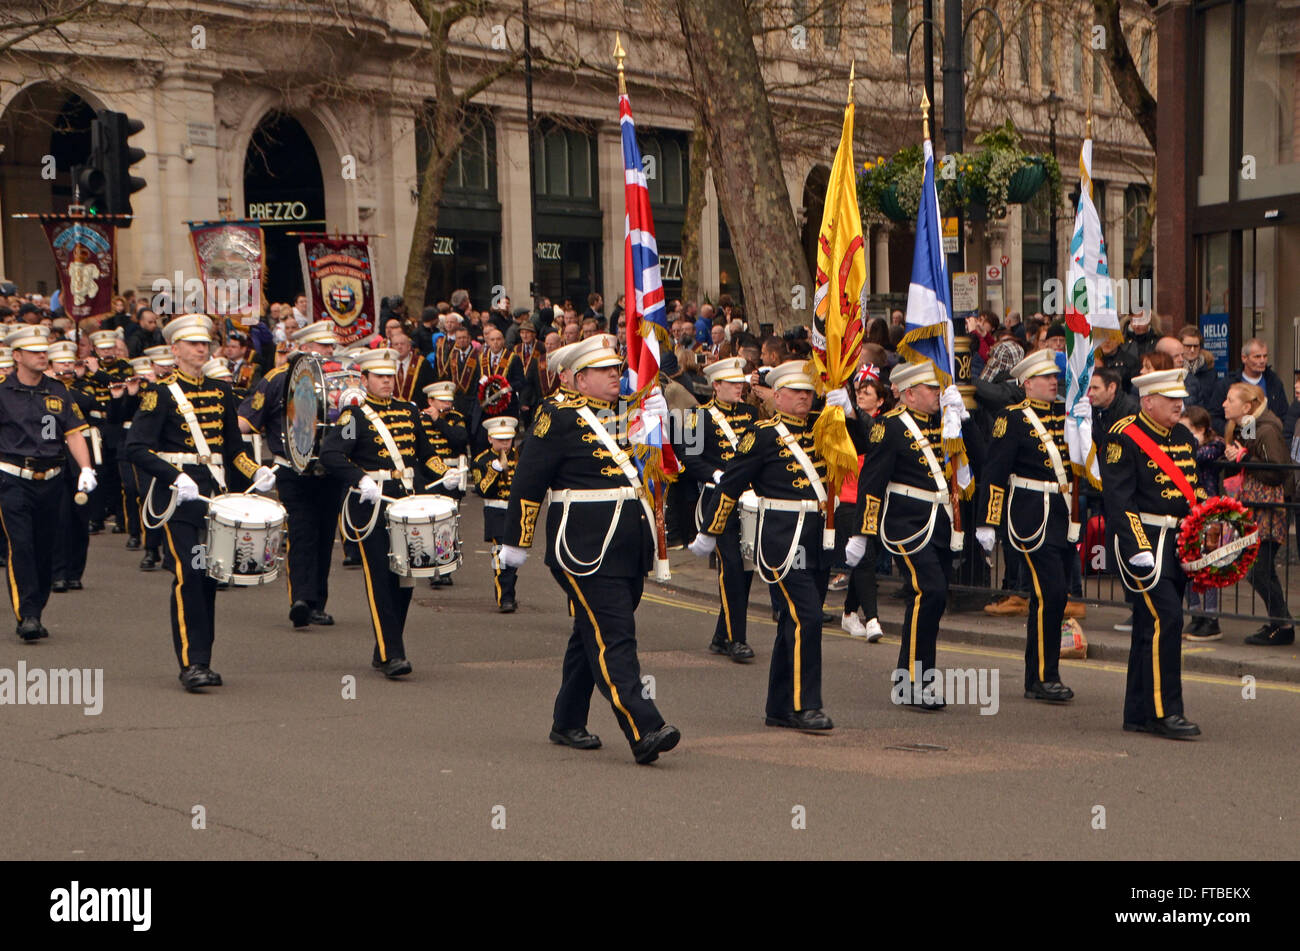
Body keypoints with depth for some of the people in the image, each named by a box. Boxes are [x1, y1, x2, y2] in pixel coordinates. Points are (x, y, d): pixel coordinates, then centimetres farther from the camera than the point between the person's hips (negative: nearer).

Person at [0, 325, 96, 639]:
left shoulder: (58, 391, 9)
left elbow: (74, 432, 6)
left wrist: (85, 469, -8)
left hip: (50, 480, 4)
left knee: (44, 549, 8)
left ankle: (36, 612, 20)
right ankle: (26, 615, -16)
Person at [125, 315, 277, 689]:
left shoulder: (221, 391, 14)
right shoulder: (161, 393, -4)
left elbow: (233, 445, 22)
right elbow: (136, 448, -10)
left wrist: (256, 471, 4)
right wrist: (176, 477, -21)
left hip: (214, 490, 6)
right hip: (178, 495, -6)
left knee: (209, 574, 7)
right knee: (188, 574, -13)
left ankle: (203, 660, 14)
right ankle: (191, 663, -13)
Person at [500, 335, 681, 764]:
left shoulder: (625, 413, 16)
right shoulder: (559, 418, -7)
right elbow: (527, 483, -7)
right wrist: (516, 542, -6)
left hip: (630, 546, 8)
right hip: (586, 548, -8)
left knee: (593, 634, 16)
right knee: (613, 637, -13)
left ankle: (568, 723, 27)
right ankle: (644, 731, -19)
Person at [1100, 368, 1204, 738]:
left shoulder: (1183, 437, 15)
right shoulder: (1124, 437, -10)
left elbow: (1195, 490, 23)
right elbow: (1120, 499, -16)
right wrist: (1137, 548, -22)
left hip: (1176, 542, 8)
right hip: (1140, 540, -8)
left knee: (1151, 624, 10)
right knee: (1165, 617, -15)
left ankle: (1139, 714, 15)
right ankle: (1163, 711, -10)